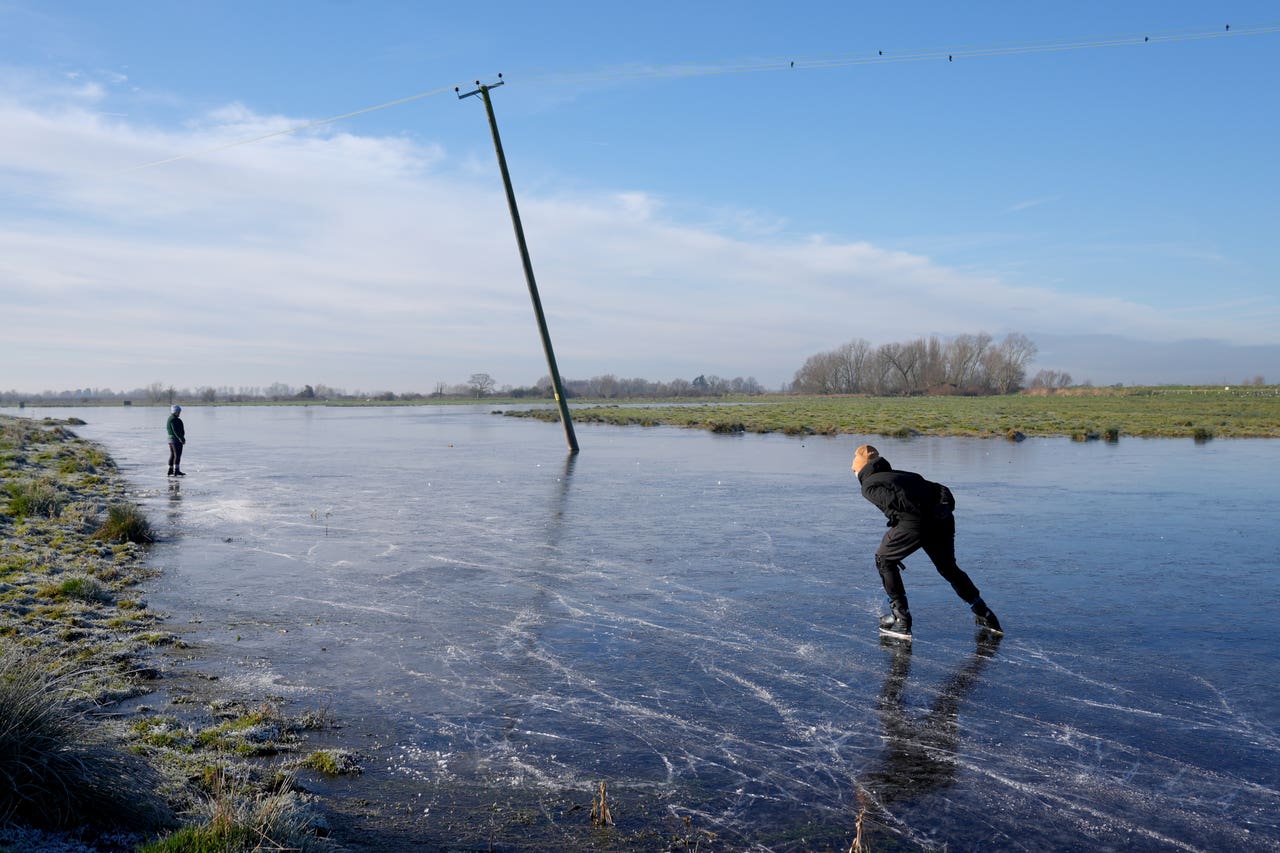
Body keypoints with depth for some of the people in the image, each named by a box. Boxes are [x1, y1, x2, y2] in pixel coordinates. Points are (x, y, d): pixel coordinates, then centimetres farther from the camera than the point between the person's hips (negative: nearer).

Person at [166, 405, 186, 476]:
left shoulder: (169, 419, 17)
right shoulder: (174, 419, -15)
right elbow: (176, 431, -23)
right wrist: (182, 439, -24)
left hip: (170, 439, 11)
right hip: (176, 439, -11)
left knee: (172, 455, 13)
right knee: (177, 455, -12)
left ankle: (170, 471, 16)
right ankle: (176, 471, -18)